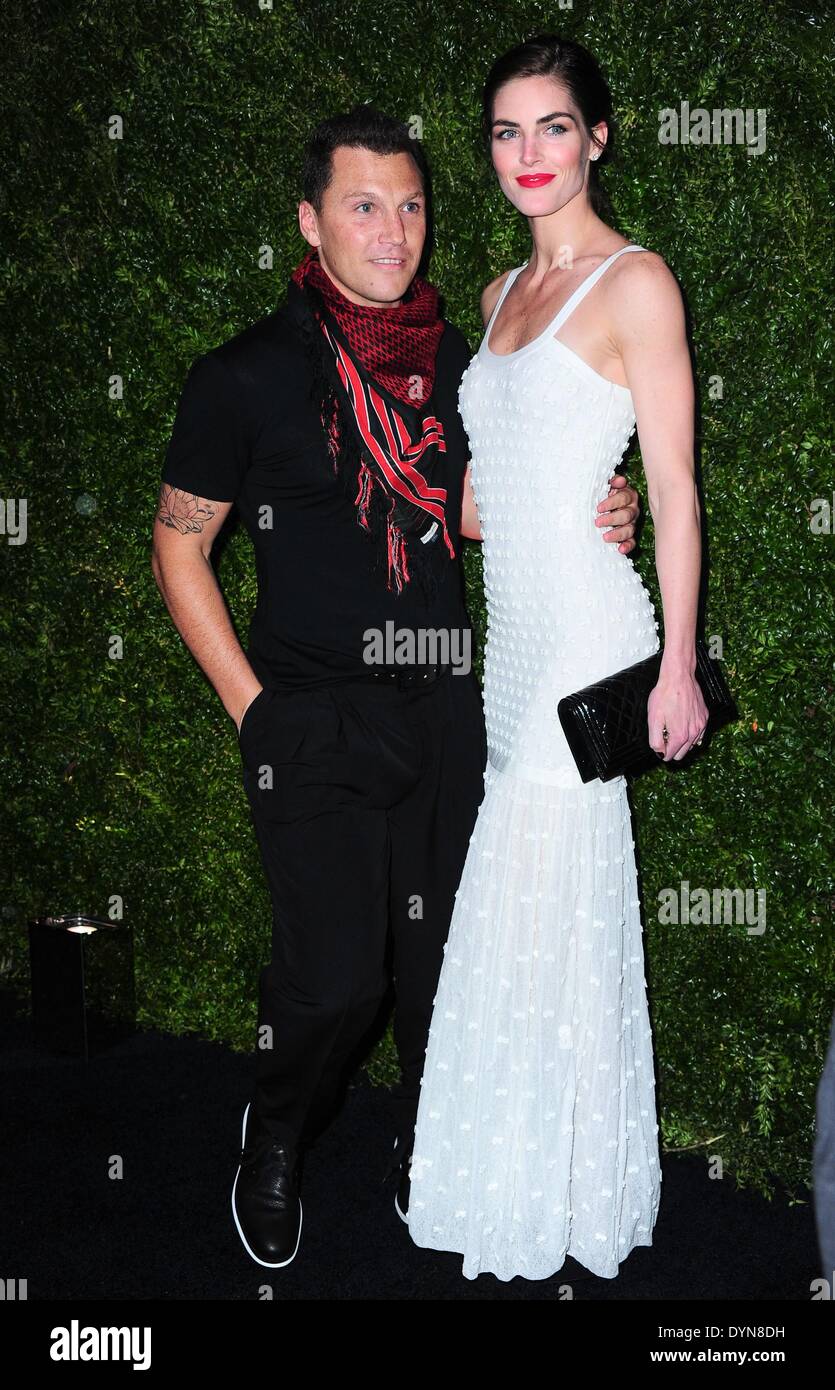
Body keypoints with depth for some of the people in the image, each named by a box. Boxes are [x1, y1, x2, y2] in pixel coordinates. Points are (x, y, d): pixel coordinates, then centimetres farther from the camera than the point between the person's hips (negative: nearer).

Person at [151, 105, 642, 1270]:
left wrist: (588, 523, -1)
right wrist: (252, 705, -7)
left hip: (444, 713, 5)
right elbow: (178, 546, -2)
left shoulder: (457, 363, 6)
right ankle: (274, 1149, 26)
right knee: (333, 978, -5)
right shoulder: (247, 375, -8)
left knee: (443, 960, 11)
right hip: (313, 726, -4)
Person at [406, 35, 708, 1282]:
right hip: (515, 628, 8)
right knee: (561, 904, 13)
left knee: (533, 910, -2)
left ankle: (540, 1213, 15)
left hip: (590, 630, -7)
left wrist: (679, 664, -13)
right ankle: (559, 1191, 26)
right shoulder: (504, 294, 15)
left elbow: (673, 486, -10)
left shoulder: (635, 283, -7)